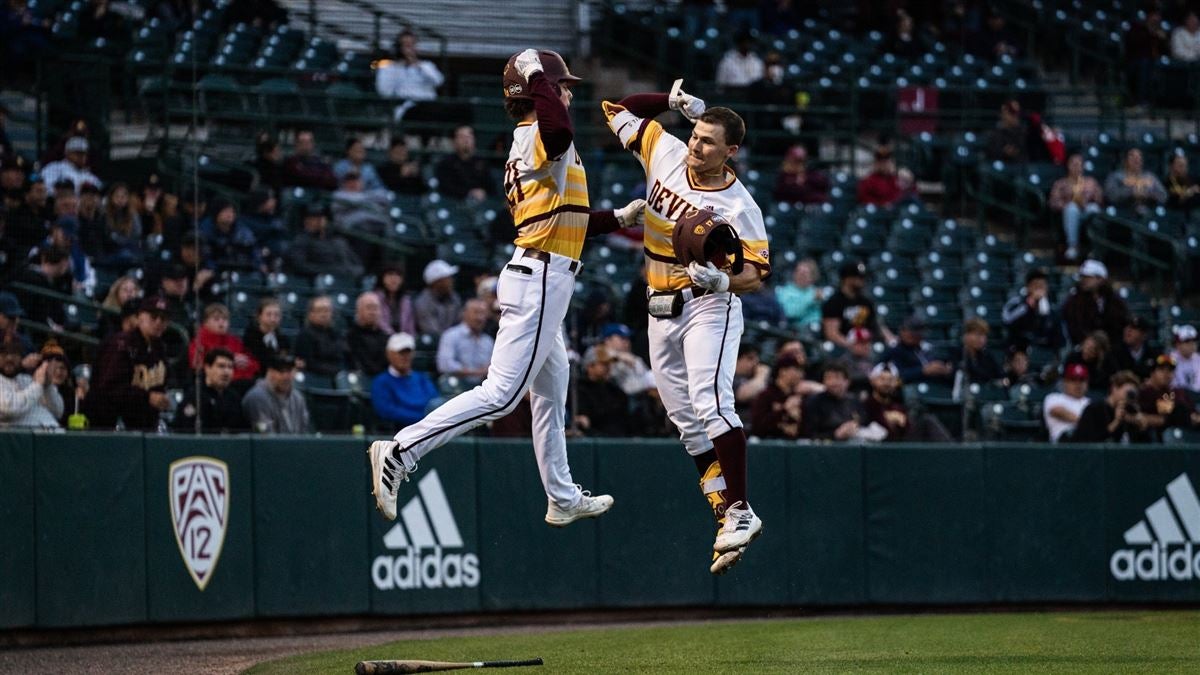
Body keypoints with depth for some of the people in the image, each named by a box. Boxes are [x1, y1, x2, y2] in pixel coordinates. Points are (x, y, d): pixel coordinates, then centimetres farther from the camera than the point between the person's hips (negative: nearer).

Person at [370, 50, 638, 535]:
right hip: (542, 278, -11)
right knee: (501, 394, -14)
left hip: (538, 277, 11)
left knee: (551, 391, 21)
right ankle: (401, 453, -18)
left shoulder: (526, 143, 16)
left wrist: (617, 219, 29)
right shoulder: (540, 136, -13)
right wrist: (537, 75, -27)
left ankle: (563, 498, 33)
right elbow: (560, 133, -41)